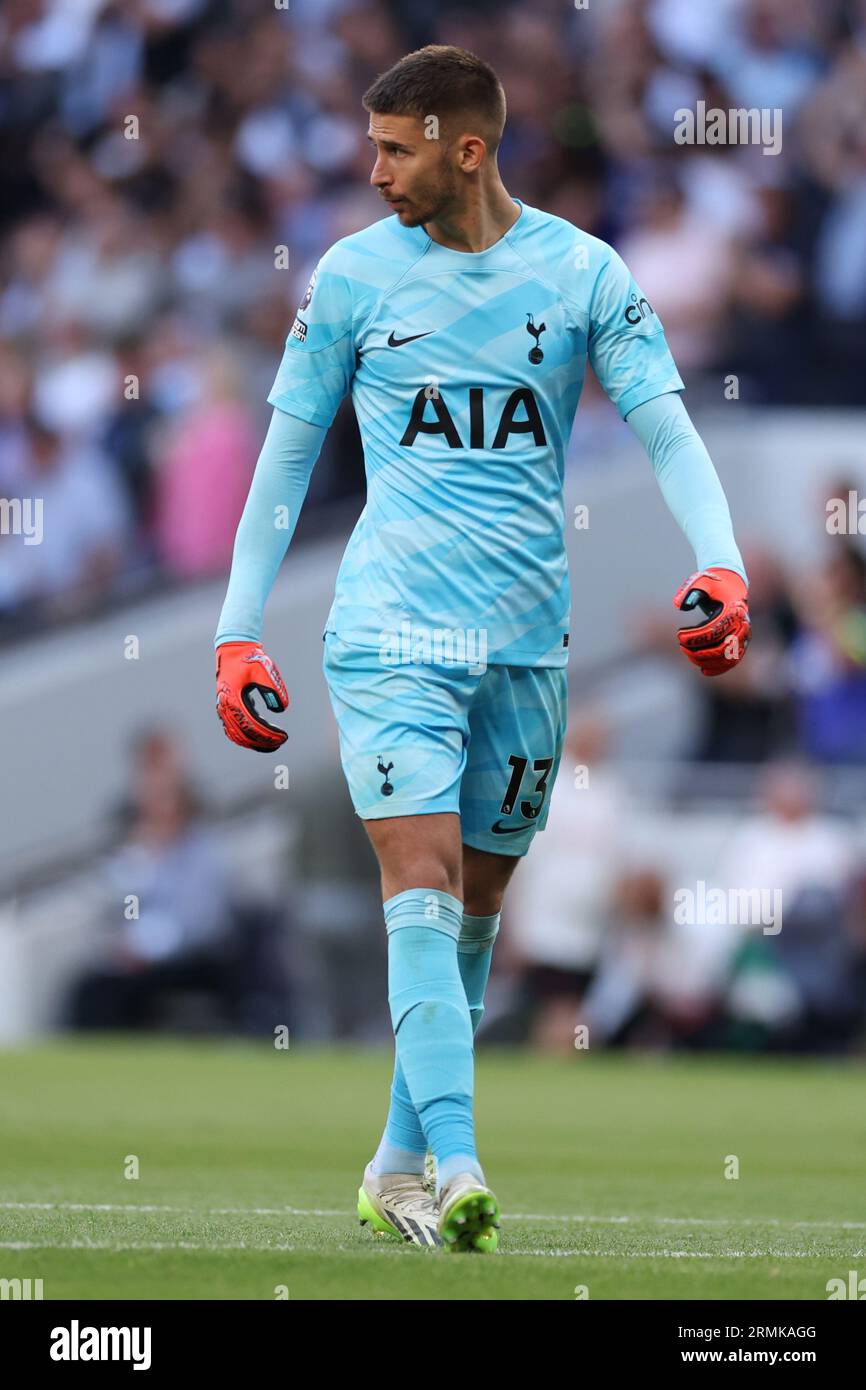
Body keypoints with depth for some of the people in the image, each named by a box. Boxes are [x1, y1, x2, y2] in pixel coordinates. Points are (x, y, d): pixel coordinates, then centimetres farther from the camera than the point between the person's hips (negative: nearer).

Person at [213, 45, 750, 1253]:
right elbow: (286, 456, 7)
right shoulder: (352, 275, 1)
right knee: (422, 892, -16)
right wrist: (238, 631, 4)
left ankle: (396, 1171, 22)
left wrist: (723, 564, -19)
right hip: (392, 629, -2)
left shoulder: (582, 273, 2)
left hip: (527, 641, 2)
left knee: (475, 911, 9)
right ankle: (454, 1172, -24)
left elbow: (668, 429, -2)